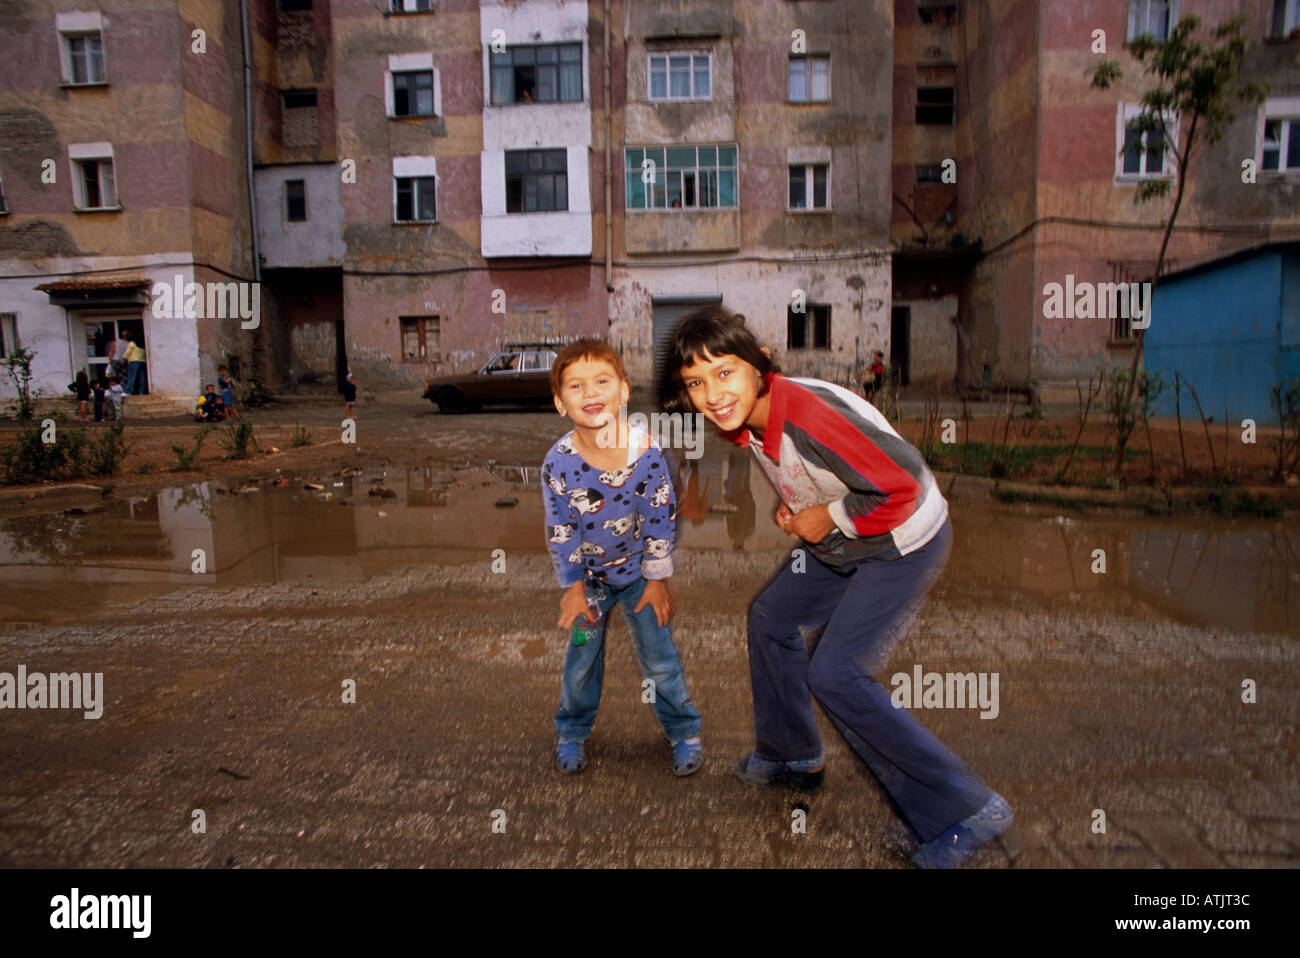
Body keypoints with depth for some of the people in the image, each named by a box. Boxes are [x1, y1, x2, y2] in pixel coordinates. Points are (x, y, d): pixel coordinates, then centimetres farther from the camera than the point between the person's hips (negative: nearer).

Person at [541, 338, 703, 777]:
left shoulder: (646, 451, -24)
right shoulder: (558, 461, -22)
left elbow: (661, 519, -12)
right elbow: (560, 531, -10)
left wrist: (657, 580, -7)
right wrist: (573, 587, -5)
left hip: (639, 570, -1)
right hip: (589, 575, 1)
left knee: (660, 658, 6)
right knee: (582, 658, 12)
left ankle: (684, 732, 29)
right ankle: (571, 733, 37)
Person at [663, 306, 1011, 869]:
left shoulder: (807, 415, -33)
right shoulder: (743, 421, -5)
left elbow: (903, 485, -32)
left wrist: (830, 518, -21)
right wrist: (792, 507, -2)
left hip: (905, 544, -9)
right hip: (840, 543, 10)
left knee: (835, 676, -12)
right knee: (771, 617, 16)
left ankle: (966, 812, 1)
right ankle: (792, 757, 35)